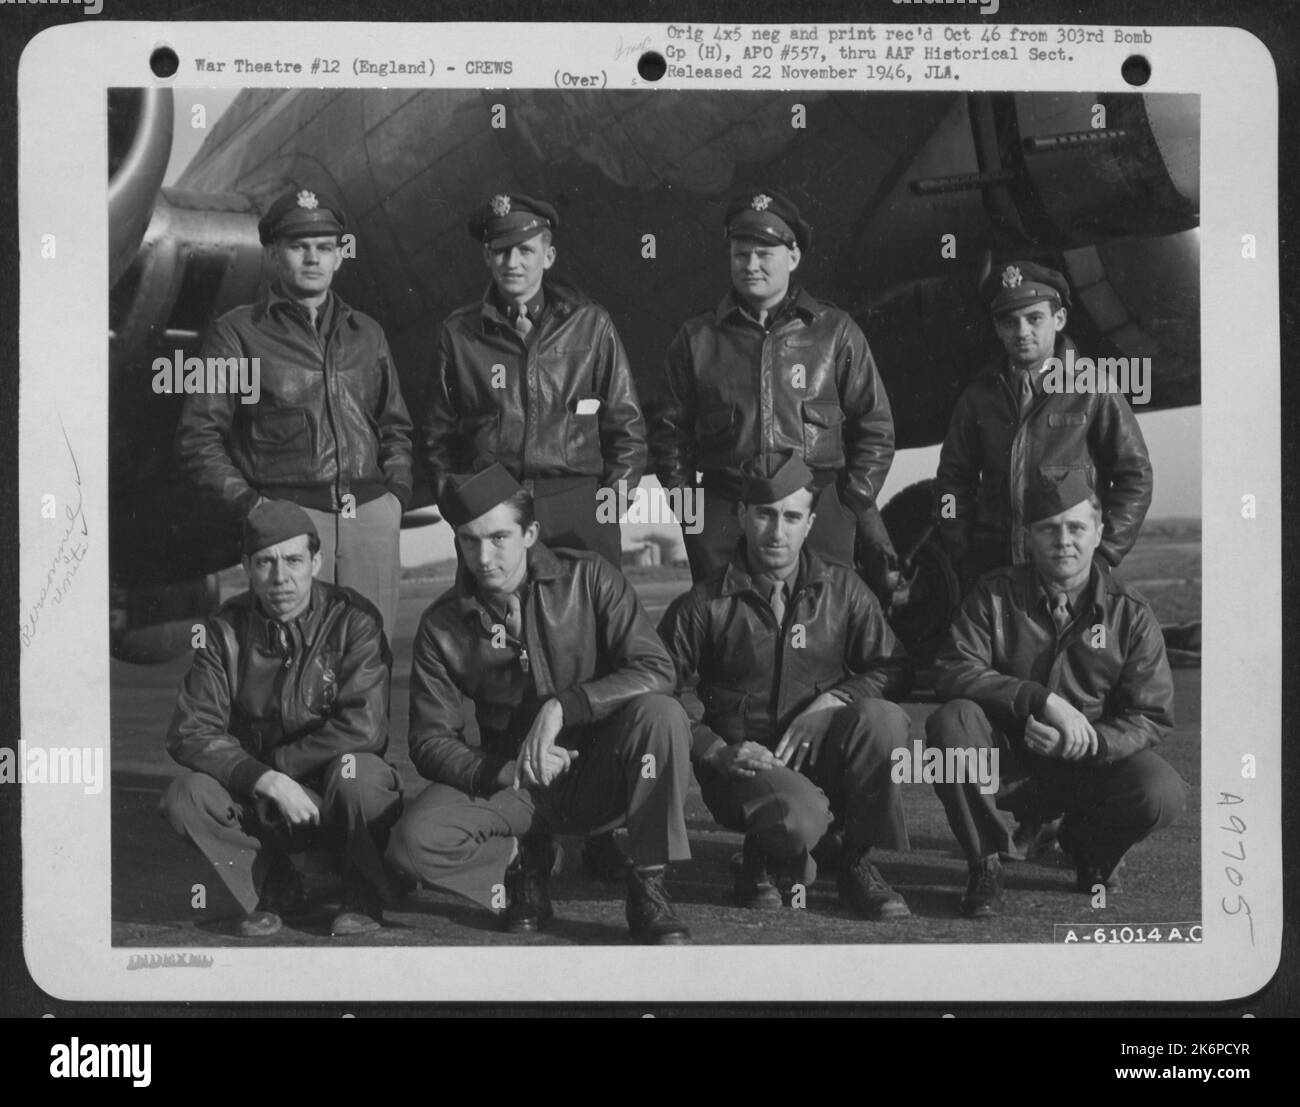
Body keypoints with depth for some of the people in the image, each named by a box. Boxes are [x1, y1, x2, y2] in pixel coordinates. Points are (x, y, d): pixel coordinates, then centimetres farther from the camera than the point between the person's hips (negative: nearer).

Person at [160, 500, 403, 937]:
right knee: (184, 798, -23)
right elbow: (190, 733, -11)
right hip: (259, 800, 3)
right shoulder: (226, 630, -4)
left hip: (340, 796, -2)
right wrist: (267, 779, -25)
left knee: (356, 769, -36)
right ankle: (275, 888, 0)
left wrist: (278, 763, -18)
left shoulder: (353, 619, -12)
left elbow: (364, 729, -23)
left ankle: (364, 897, -8)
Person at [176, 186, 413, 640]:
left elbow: (395, 427, 27)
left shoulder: (366, 334, 20)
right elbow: (197, 435, 2)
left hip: (373, 516, 4)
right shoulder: (237, 333, 5)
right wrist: (245, 500, -9)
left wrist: (397, 492, 11)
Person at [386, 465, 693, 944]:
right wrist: (506, 773, -23)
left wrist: (561, 707, -27)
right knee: (414, 843, -27)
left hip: (600, 776, 0)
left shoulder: (586, 577, -7)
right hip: (514, 788, 1)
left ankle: (648, 887, -18)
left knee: (660, 714, -32)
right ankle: (522, 859, 4)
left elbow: (655, 670, -15)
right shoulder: (442, 625, -4)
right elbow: (431, 742, -5)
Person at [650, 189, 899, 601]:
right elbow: (670, 430, 16)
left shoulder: (836, 332, 9)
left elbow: (875, 428, 10)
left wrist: (853, 503, 2)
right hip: (722, 516, 1)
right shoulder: (697, 338, 11)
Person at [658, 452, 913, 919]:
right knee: (799, 817, -37)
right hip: (745, 763, -3)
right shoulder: (704, 606, -2)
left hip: (821, 754, 3)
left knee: (884, 718, -29)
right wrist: (718, 752, -15)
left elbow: (891, 667, 3)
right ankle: (763, 859, 3)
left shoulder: (842, 590, 7)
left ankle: (858, 864, -9)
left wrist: (829, 702, -14)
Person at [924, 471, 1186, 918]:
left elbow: (1151, 717, -4)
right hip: (1006, 762, 0)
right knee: (950, 721, -31)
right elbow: (955, 672, -14)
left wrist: (1087, 742, -24)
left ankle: (1088, 845, 10)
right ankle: (984, 865, -11)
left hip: (1089, 765, 1)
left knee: (1162, 793, -29)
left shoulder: (1130, 613, -1)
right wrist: (1042, 701, -26)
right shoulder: (995, 594, -2)